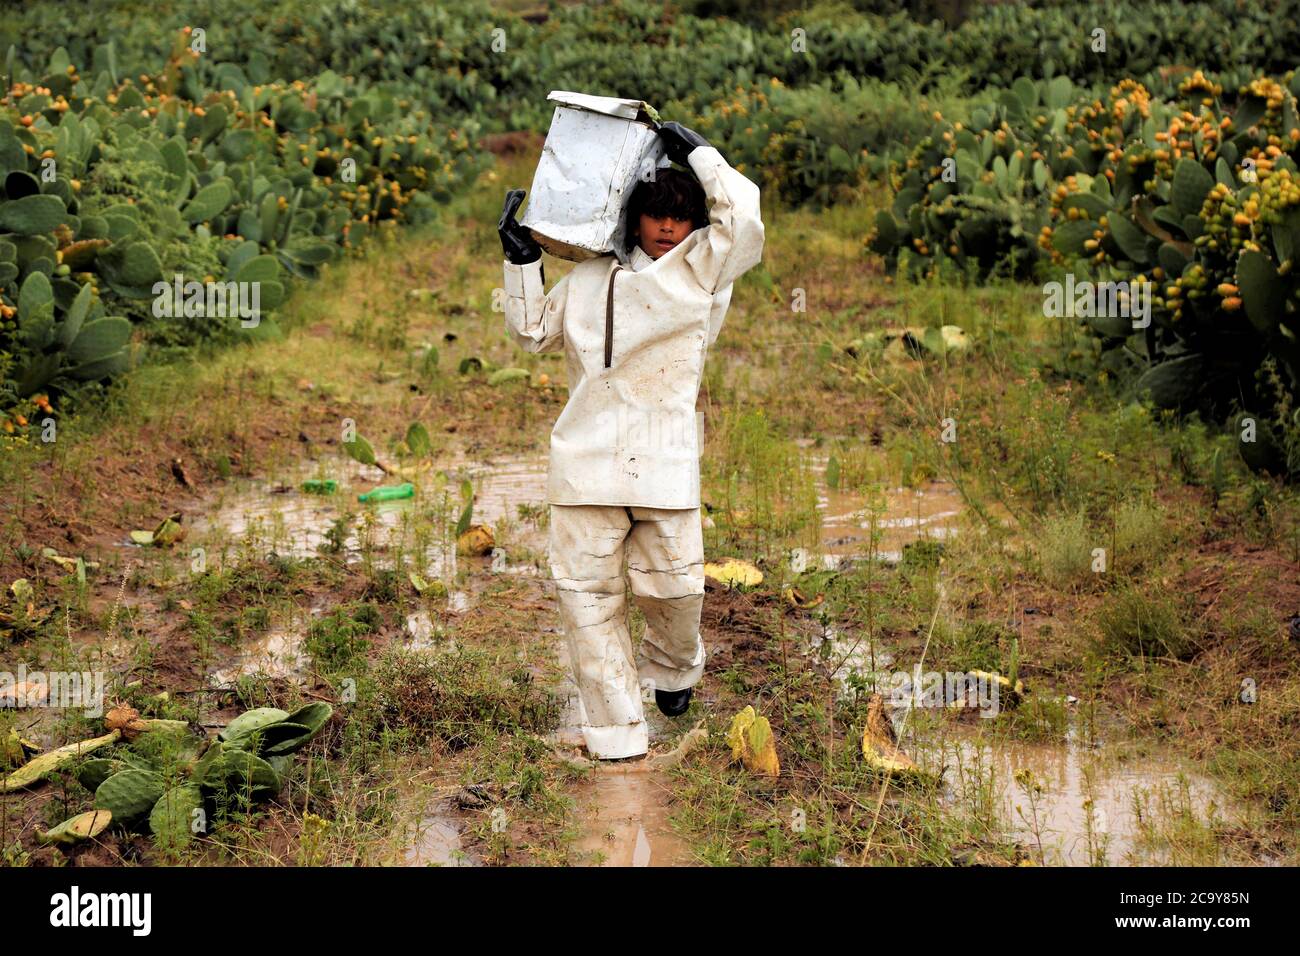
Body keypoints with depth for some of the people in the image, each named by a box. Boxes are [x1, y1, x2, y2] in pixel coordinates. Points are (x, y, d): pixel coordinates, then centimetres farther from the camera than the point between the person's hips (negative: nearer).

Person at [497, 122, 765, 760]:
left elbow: (743, 220, -12)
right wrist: (520, 258, 18)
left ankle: (674, 667, 36)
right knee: (587, 592, 1)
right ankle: (615, 732, 10)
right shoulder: (589, 277, 17)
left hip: (664, 461, -3)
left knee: (673, 583, -1)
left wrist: (699, 153, -2)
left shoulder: (702, 270, 7)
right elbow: (531, 331, 26)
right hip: (586, 459, 3)